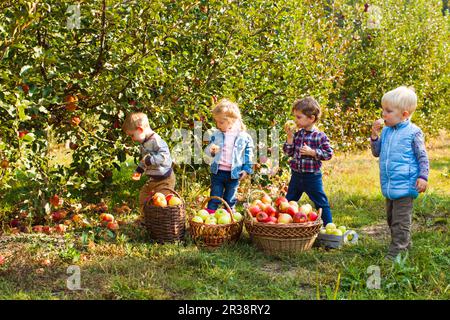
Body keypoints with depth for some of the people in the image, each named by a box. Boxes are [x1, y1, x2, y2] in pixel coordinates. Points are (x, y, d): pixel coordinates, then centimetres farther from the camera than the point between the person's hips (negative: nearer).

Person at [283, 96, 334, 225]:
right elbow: (288, 152, 3)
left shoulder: (320, 136, -12)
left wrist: (312, 152, -21)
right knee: (289, 201, 16)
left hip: (312, 176, -5)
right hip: (296, 175, 5)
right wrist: (290, 137, -8)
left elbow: (328, 153, -12)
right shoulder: (297, 134, 3)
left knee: (321, 203, 3)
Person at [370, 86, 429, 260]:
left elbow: (423, 157, -7)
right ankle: (405, 244, 36)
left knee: (400, 220, -4)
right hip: (389, 187, 8)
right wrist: (374, 135, -1)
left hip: (404, 186, -8)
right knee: (392, 218, 20)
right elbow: (377, 152, 13)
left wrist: (423, 177, -16)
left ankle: (396, 252, 2)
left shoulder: (413, 132, -11)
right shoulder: (386, 131, 7)